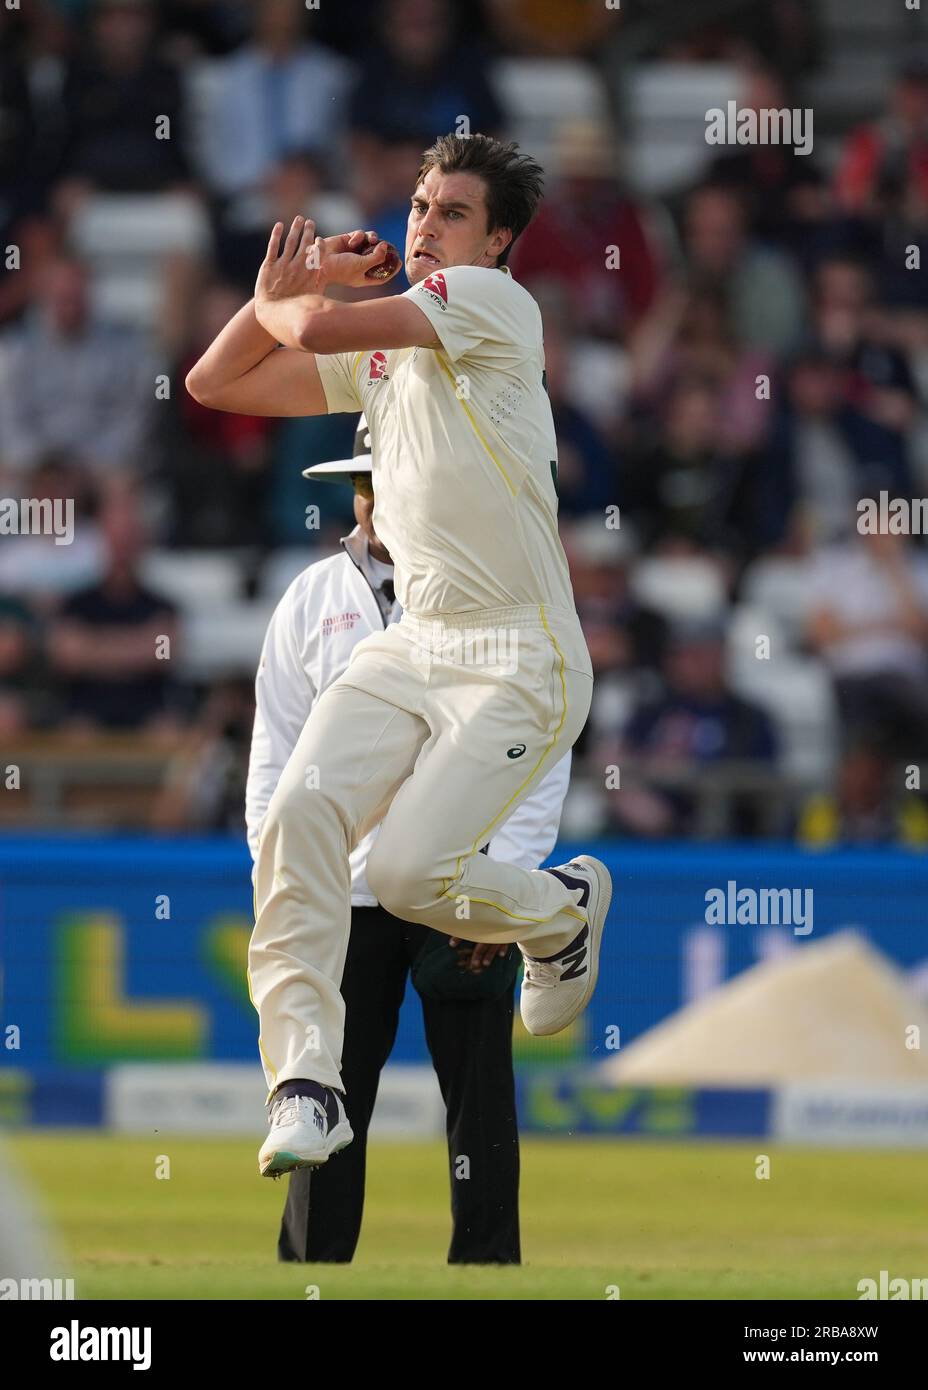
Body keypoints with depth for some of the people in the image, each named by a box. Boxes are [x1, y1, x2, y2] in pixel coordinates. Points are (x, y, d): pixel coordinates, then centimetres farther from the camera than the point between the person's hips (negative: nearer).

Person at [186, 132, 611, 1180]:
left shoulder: (492, 301, -8)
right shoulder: (382, 355, 17)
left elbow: (320, 331, -19)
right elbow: (215, 384, 21)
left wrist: (288, 296, 4)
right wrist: (290, 280, 10)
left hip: (521, 665, -7)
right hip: (410, 648, 7)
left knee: (408, 872, -18)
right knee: (301, 809, -19)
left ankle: (562, 909, 16)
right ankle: (305, 1084, -18)